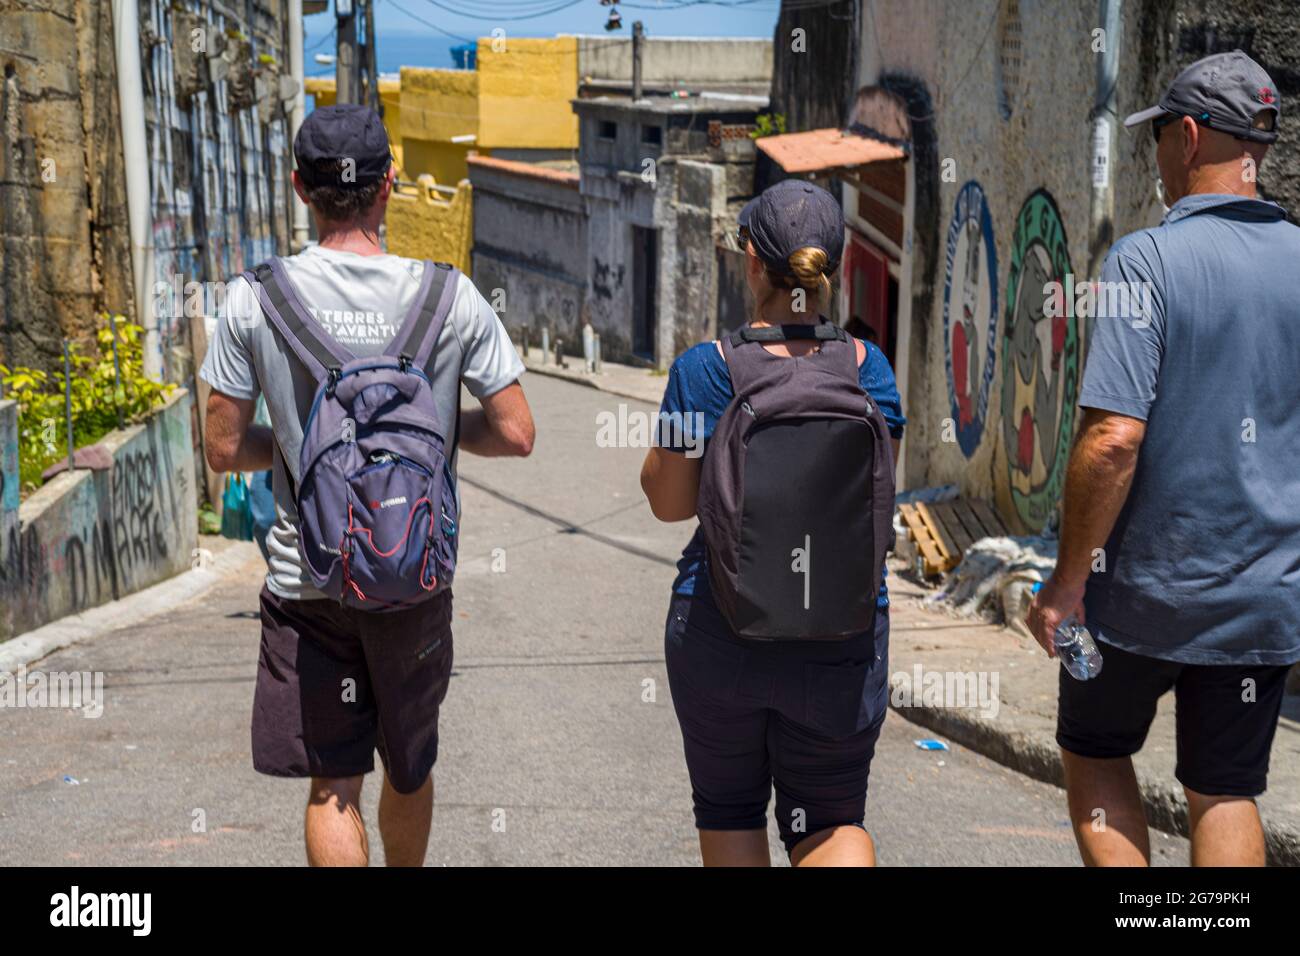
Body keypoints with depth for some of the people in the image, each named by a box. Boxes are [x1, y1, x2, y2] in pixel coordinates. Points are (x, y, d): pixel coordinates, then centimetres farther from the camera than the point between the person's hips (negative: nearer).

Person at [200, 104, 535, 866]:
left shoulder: (256, 300, -9)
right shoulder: (450, 296, -9)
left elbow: (226, 450, -4)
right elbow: (516, 435, -7)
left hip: (306, 575, -1)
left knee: (332, 784, 6)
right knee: (410, 767, 22)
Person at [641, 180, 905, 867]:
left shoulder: (705, 370, -11)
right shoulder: (868, 369, -4)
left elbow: (668, 500, -5)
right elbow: (880, 498, 5)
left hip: (720, 625, -1)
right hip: (843, 632, 2)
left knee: (729, 809, 18)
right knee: (832, 816, 12)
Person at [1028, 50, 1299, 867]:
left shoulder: (1149, 259, -15)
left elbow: (1114, 437, -22)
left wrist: (1068, 579, -13)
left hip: (1149, 583, -4)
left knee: (1094, 752, 18)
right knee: (1226, 792, 13)